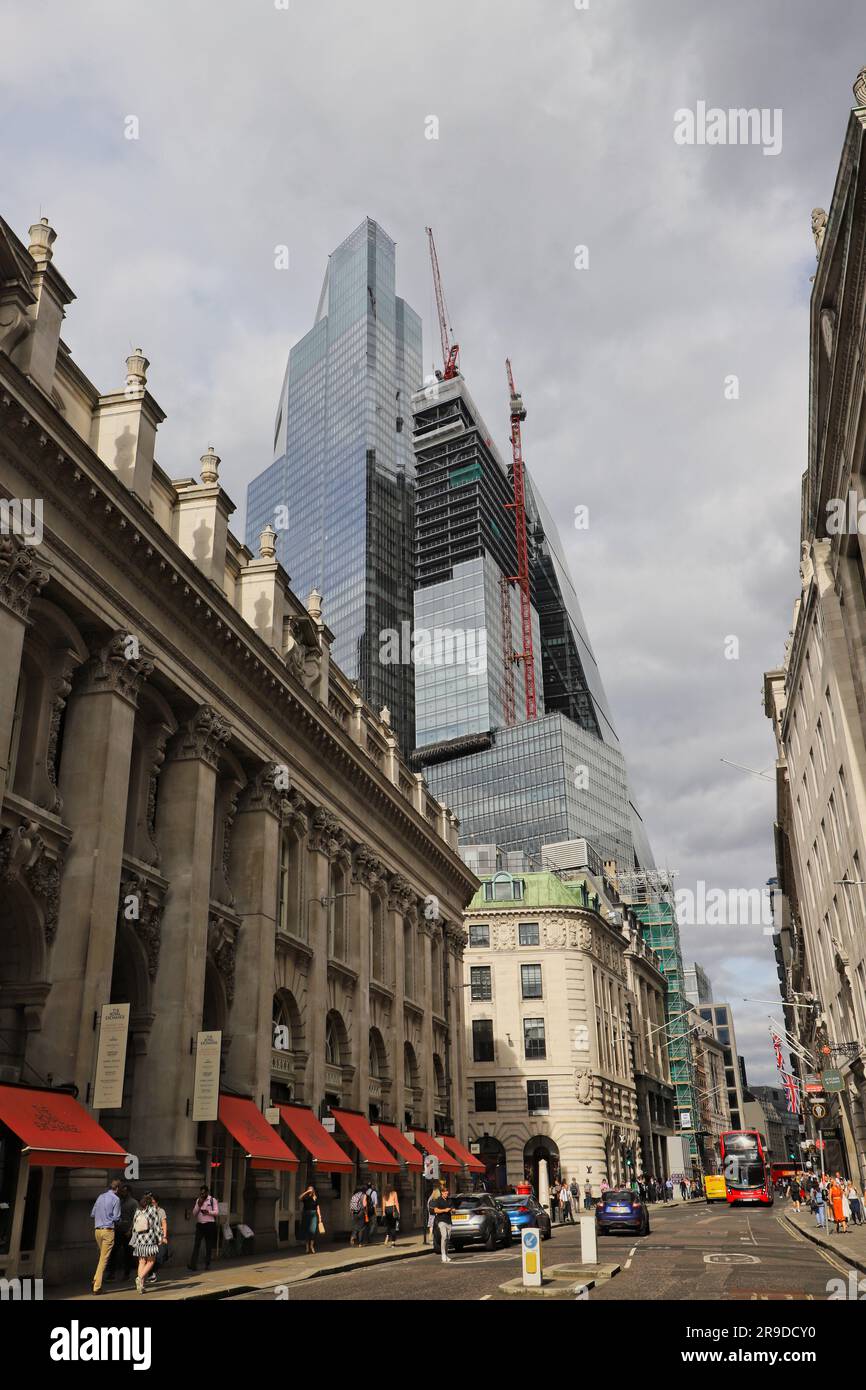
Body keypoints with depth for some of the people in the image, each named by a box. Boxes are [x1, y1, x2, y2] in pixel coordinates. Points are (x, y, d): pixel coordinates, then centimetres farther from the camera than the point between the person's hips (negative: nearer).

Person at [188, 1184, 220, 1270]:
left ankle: (207, 1264, 10)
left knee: (209, 1246, 2)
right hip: (199, 1224, 3)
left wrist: (208, 1212, -21)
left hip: (209, 1224, -3)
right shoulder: (198, 1200, 14)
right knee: (196, 1245, -6)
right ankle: (193, 1264, -8)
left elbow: (217, 1212, -5)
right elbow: (194, 1213, 10)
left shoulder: (213, 1200, 1)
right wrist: (198, 1205, -6)